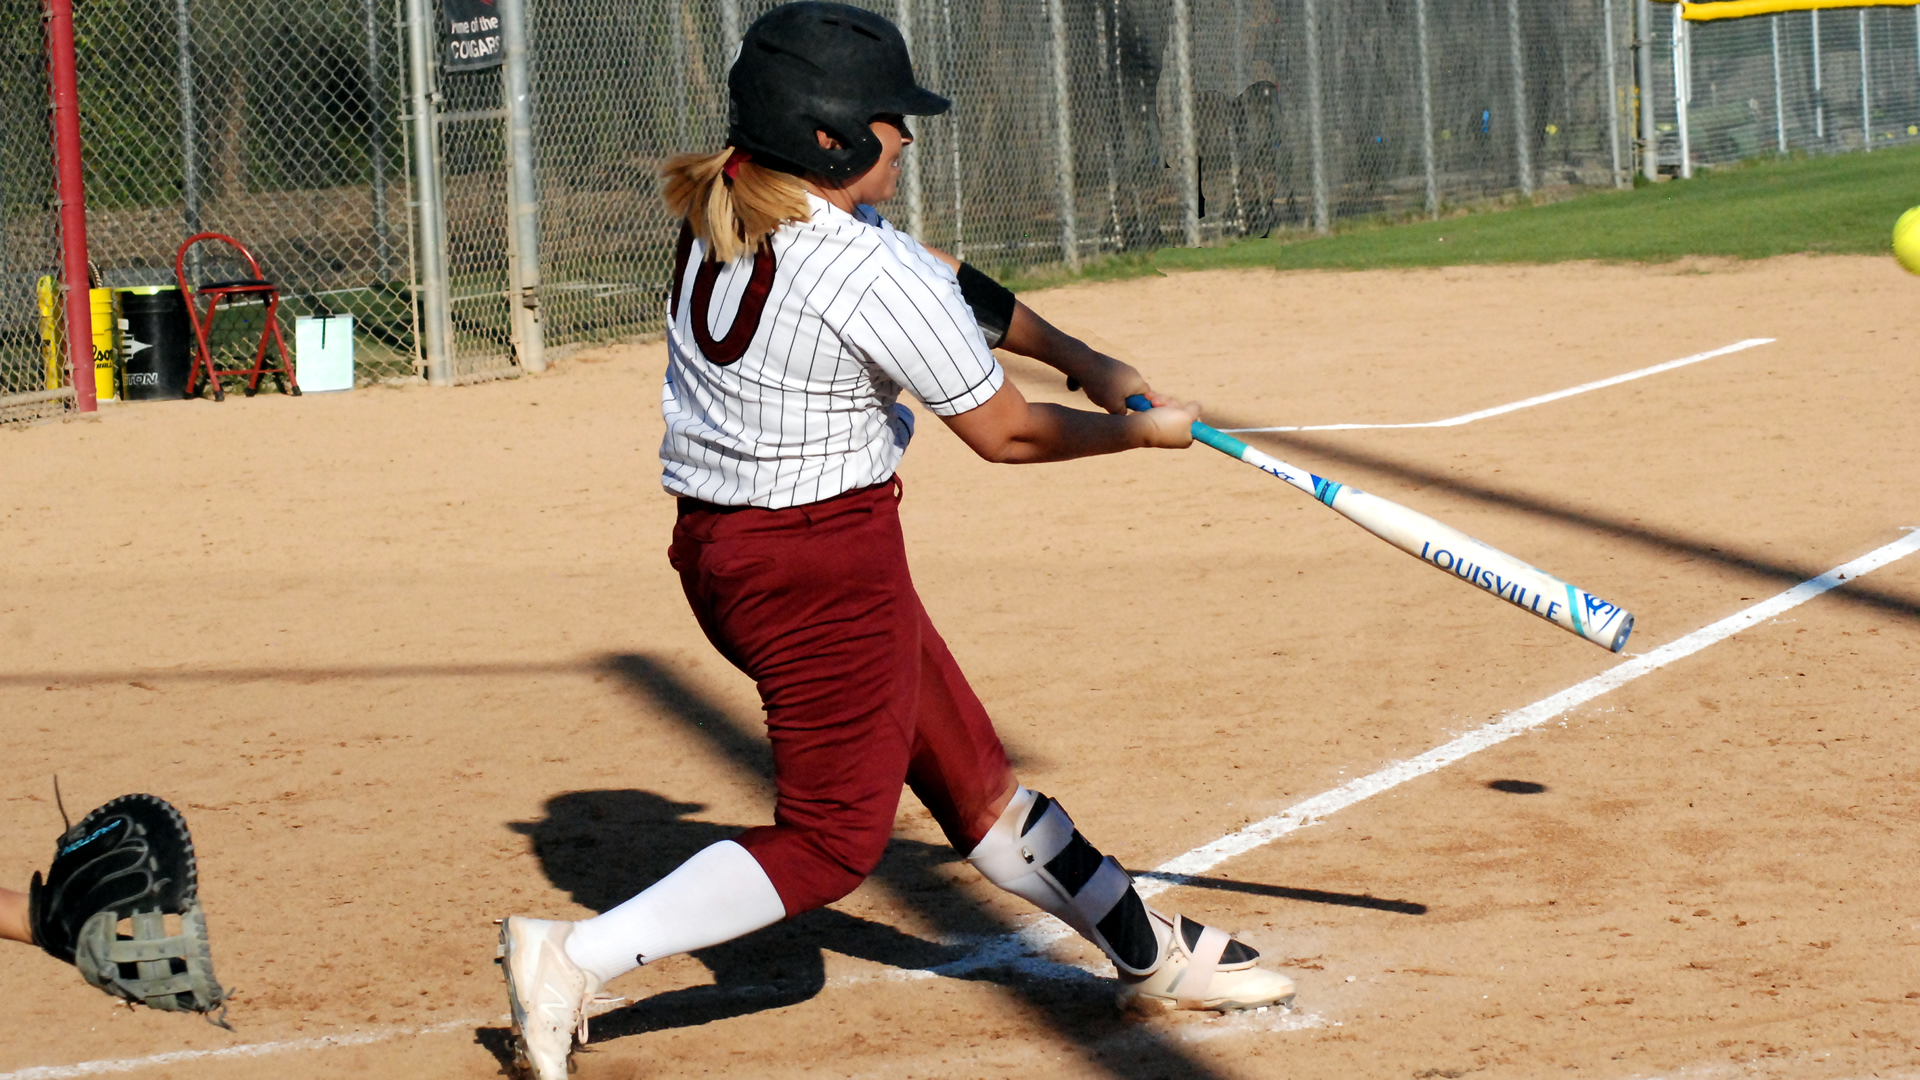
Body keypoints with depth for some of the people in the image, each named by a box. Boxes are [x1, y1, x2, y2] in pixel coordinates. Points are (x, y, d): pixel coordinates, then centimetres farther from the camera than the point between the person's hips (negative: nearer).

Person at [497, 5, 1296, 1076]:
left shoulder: (726, 211, 3)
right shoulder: (873, 280, -23)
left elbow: (942, 281, 14)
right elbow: (1007, 434, -10)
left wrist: (1080, 359, 12)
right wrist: (1143, 431, 6)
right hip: (825, 564, -10)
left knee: (969, 773, 17)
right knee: (832, 835, 2)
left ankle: (1153, 953, 29)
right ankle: (579, 956, -5)